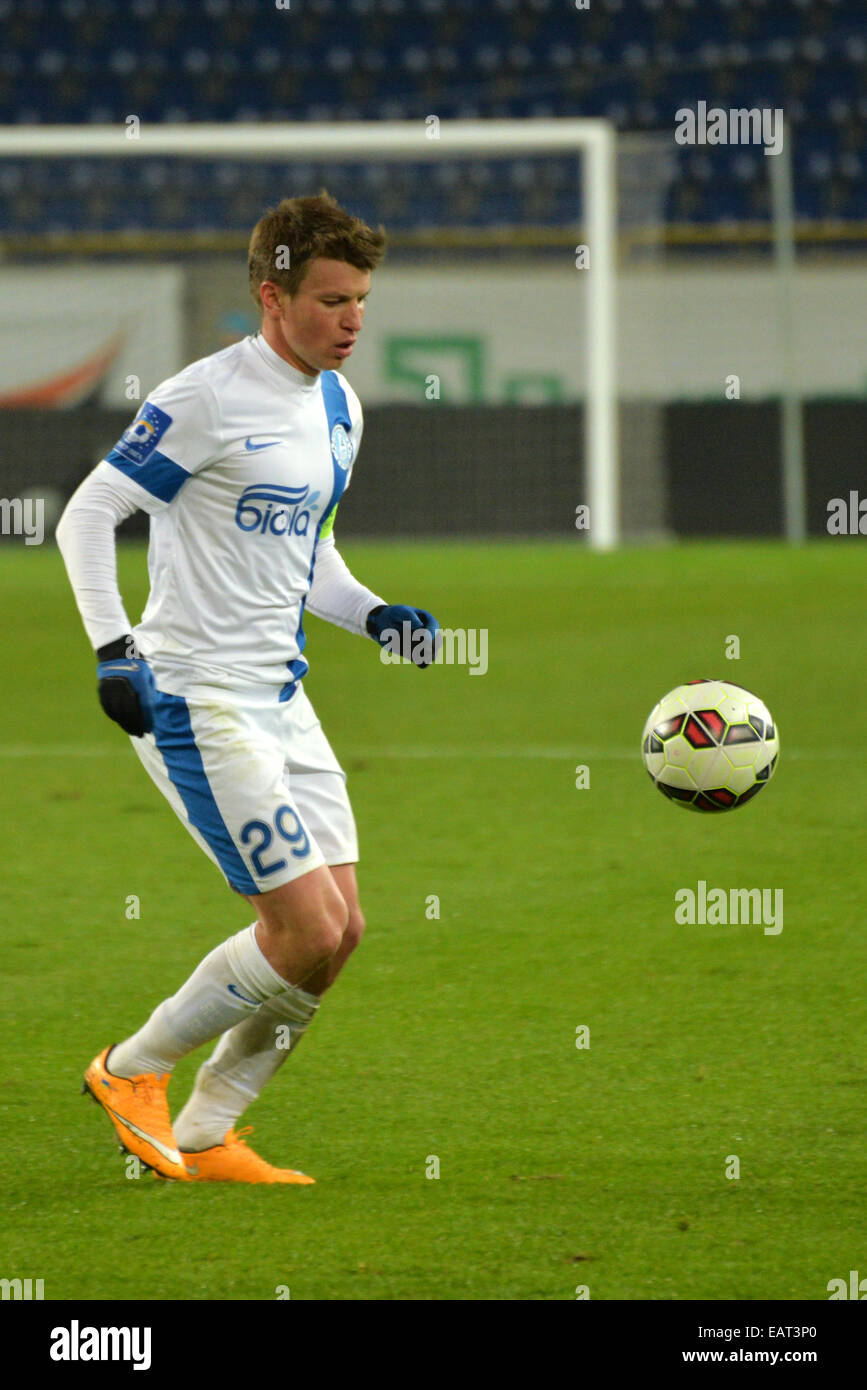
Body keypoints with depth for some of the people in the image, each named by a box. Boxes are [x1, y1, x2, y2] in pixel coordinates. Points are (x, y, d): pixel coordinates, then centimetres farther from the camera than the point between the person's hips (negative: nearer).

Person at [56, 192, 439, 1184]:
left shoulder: (337, 406, 12)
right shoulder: (206, 398, -14)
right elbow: (87, 514, -11)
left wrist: (373, 616, 6)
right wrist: (112, 647, -21)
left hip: (280, 700, 9)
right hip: (197, 702, -9)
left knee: (340, 931, 3)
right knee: (309, 931, -13)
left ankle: (205, 1137, 14)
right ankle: (133, 1071, 7)